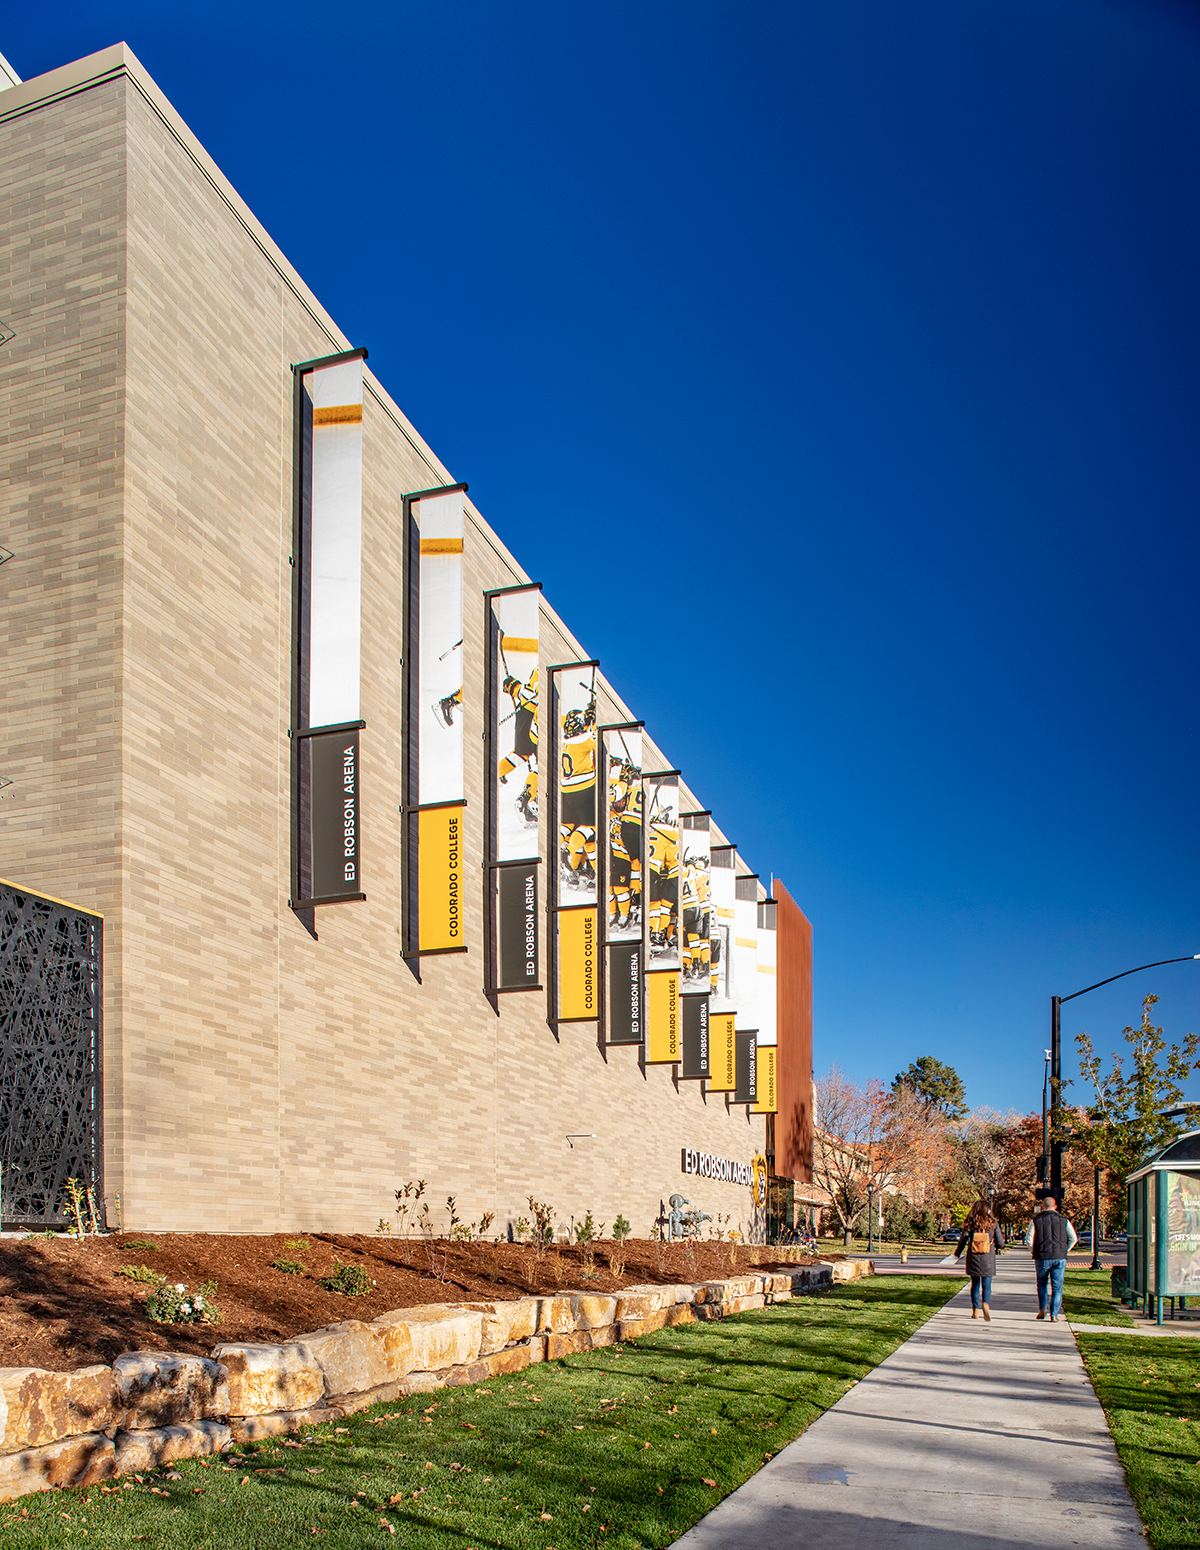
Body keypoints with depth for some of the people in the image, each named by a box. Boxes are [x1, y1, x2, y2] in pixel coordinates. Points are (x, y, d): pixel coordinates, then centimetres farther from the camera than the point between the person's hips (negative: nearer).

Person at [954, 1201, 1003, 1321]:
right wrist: (996, 1249, 24)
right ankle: (985, 1303, -26)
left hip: (973, 1259, 1)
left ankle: (975, 1310, 15)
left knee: (975, 1284, 15)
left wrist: (957, 1253, 13)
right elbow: (1000, 1243, 1)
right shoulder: (993, 1224, -2)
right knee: (986, 1285, 2)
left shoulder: (970, 1223, -1)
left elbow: (963, 1241, -2)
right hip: (988, 1260, -1)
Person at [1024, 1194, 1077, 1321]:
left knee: (1042, 1284, 18)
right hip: (1060, 1258, 0)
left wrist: (1034, 1252, 11)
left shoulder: (1036, 1221, 0)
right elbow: (1073, 1239, 0)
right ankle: (1054, 1314, 2)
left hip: (1042, 1258, 0)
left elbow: (1028, 1240, -4)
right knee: (1057, 1287, 6)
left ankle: (1042, 1309, 9)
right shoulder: (1063, 1220, 4)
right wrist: (1065, 1251, 10)